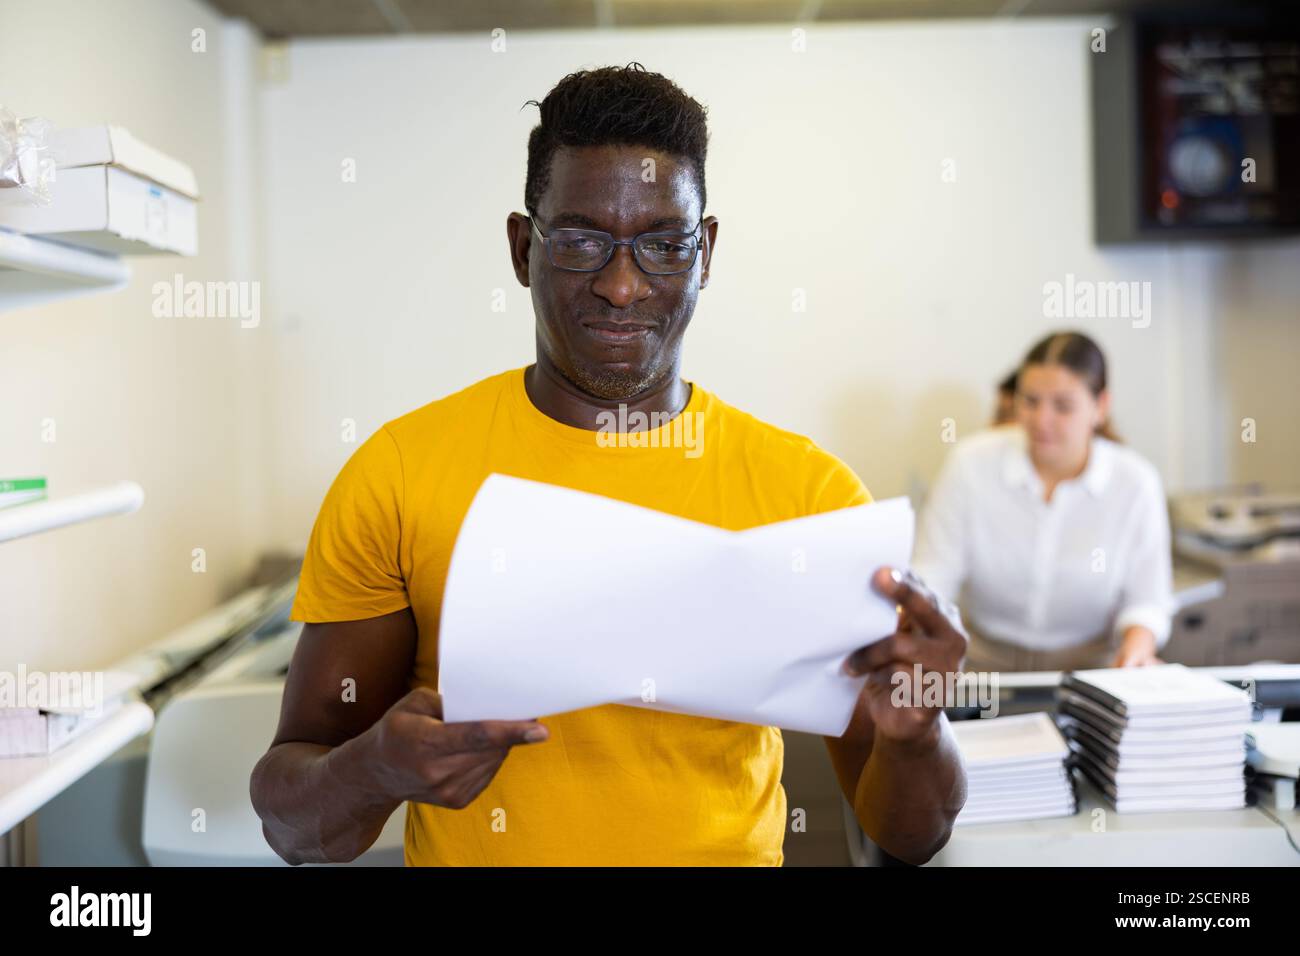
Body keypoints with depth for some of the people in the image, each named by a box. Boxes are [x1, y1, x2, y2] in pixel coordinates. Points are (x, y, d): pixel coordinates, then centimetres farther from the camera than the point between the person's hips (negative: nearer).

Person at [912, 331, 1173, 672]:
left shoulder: (1135, 482, -4)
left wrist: (1138, 644, -20)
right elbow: (932, 575, -6)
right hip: (985, 661, 0)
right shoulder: (970, 462, -5)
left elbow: (1147, 601, 1)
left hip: (1089, 667, 0)